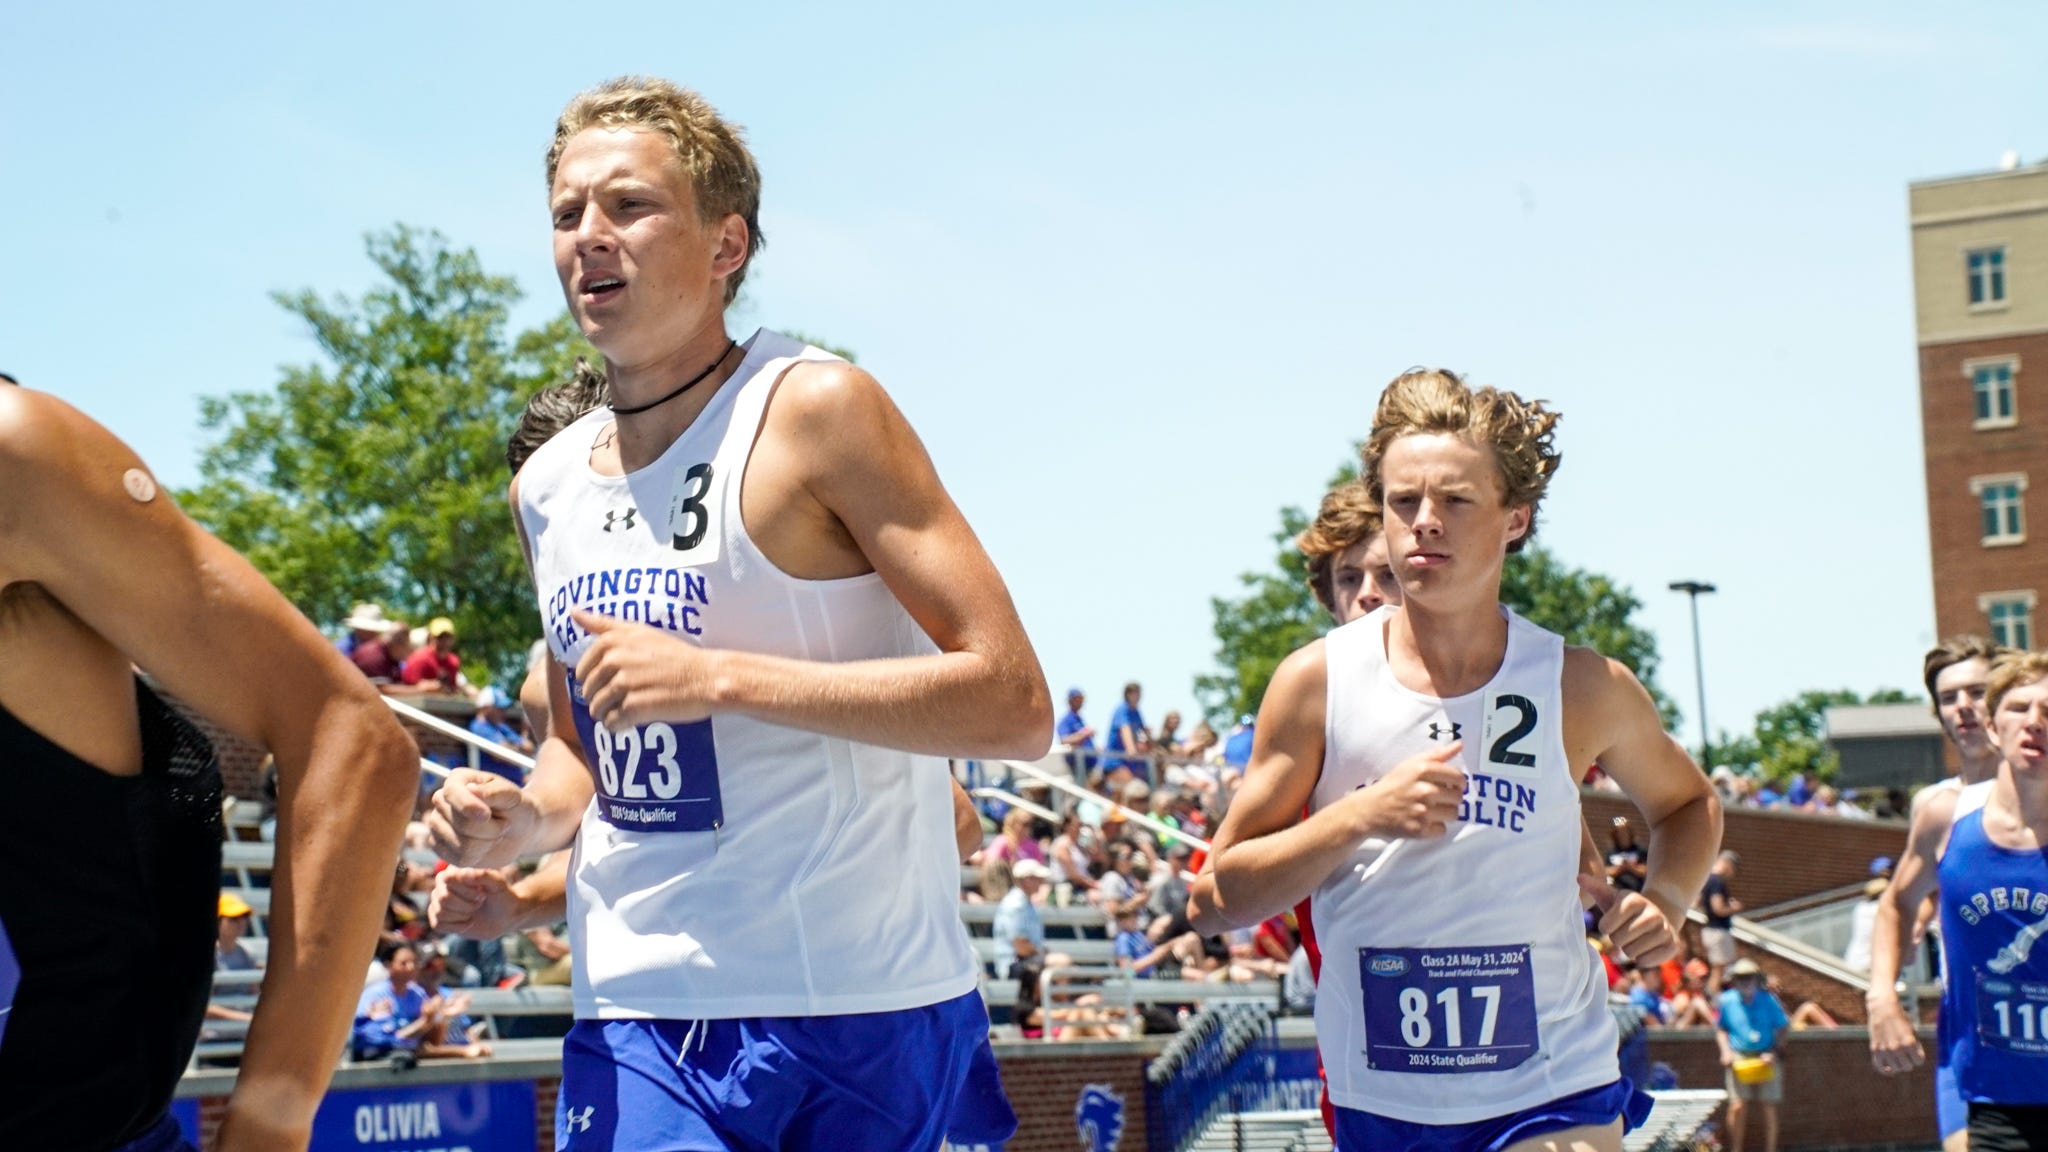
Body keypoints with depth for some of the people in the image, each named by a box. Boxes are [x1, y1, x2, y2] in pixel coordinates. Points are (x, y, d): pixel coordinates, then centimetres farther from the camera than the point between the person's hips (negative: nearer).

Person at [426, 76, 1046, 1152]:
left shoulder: (813, 409, -10)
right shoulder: (548, 486, 10)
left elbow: (1014, 707, -17)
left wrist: (716, 676, -21)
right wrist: (527, 818, 2)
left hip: (852, 1019, -5)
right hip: (632, 1019, 5)